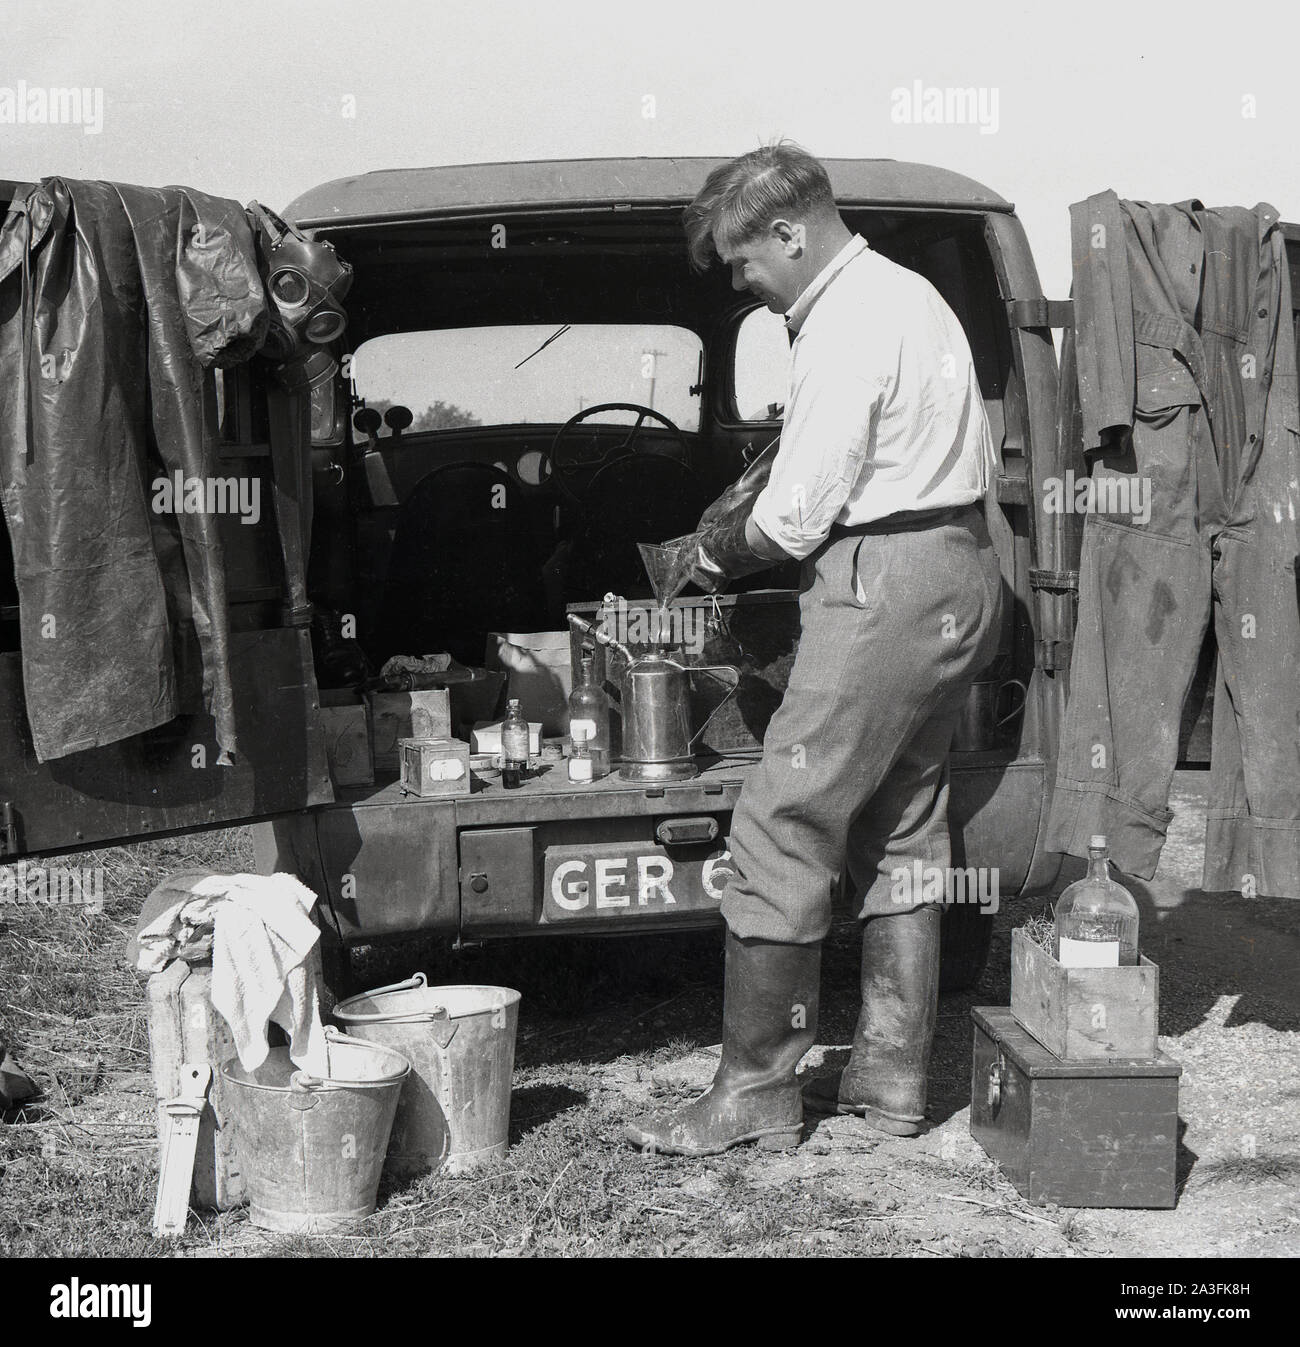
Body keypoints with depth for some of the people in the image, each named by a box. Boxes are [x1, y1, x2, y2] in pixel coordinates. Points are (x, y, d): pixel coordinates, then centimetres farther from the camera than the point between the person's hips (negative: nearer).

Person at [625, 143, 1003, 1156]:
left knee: (780, 832, -7)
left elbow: (800, 512, -18)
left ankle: (757, 1091, -2)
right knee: (901, 834, 14)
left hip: (886, 588, -11)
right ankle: (893, 1073, 21)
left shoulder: (847, 323, -14)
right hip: (958, 577, 11)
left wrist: (721, 550, 3)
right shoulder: (909, 295, 18)